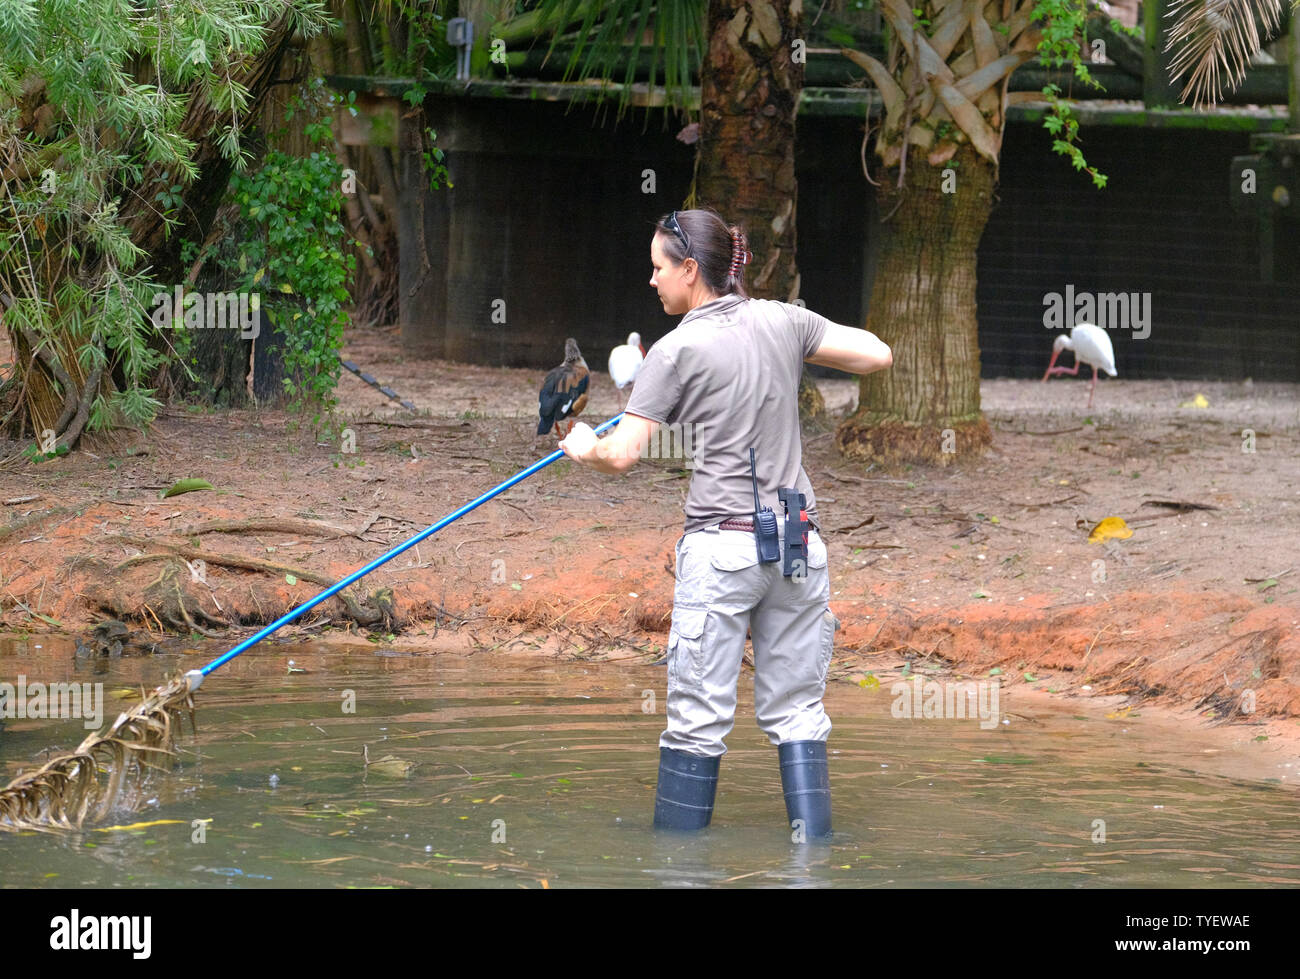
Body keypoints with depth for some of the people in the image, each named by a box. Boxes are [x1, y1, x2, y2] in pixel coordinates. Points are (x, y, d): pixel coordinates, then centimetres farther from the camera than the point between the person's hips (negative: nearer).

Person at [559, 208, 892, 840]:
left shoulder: (678, 350, -7)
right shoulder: (782, 321, 6)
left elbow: (622, 456, -9)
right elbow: (877, 356, 9)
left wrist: (583, 448, 13)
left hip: (722, 543, -5)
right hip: (800, 543, 5)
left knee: (697, 719, 0)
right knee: (797, 713, 8)